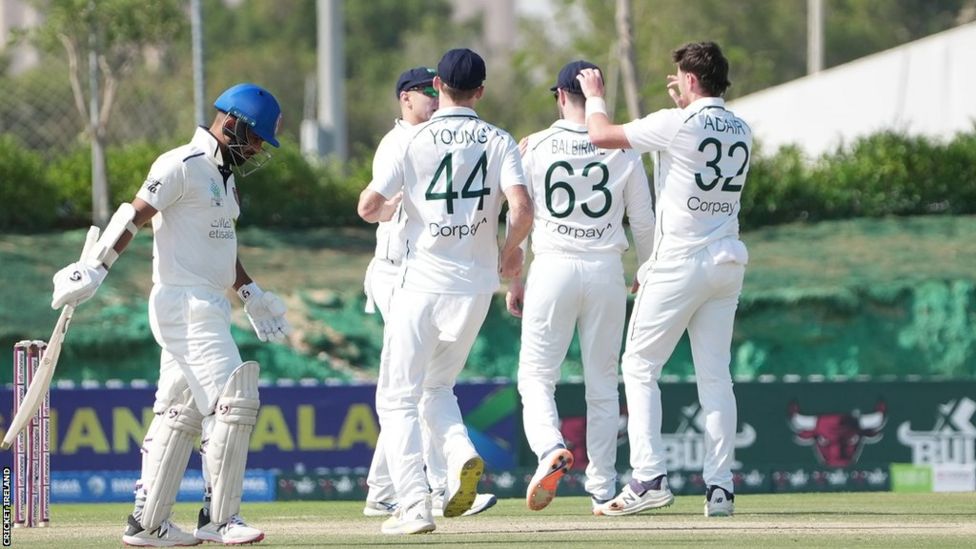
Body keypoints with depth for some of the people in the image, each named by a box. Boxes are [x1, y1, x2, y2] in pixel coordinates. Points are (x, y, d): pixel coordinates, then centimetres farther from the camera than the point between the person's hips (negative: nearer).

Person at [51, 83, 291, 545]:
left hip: (210, 307, 10)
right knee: (233, 400, -14)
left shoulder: (221, 175, 18)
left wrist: (253, 297, 29)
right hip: (184, 305, -10)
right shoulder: (181, 166, -10)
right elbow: (133, 217, -17)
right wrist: (93, 270, -24)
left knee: (180, 414, 10)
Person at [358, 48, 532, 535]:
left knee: (398, 398, 4)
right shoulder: (498, 142, 1)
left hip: (421, 283, -3)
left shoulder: (414, 140, -5)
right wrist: (511, 251, 6)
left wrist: (387, 211, 14)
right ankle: (461, 454, -7)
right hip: (475, 284, 3)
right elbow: (522, 209, -13)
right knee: (438, 387, 22)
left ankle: (414, 506, -10)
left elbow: (368, 207, -10)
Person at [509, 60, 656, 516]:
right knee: (603, 381, 10)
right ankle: (602, 489, 10)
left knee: (536, 375, 3)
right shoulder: (622, 149, 1)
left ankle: (550, 448, -25)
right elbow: (643, 221, 5)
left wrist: (514, 280, 8)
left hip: (553, 268, -2)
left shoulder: (535, 147, -2)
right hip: (606, 269, 2)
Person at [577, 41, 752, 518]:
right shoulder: (740, 131, 8)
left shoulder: (677, 125, -12)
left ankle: (649, 477, -8)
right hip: (728, 260, 6)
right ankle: (719, 484, 2)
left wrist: (594, 97, 11)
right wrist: (683, 102, 29)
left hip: (680, 260, -6)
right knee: (715, 374, 7)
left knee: (640, 365, 2)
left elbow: (602, 135, -7)